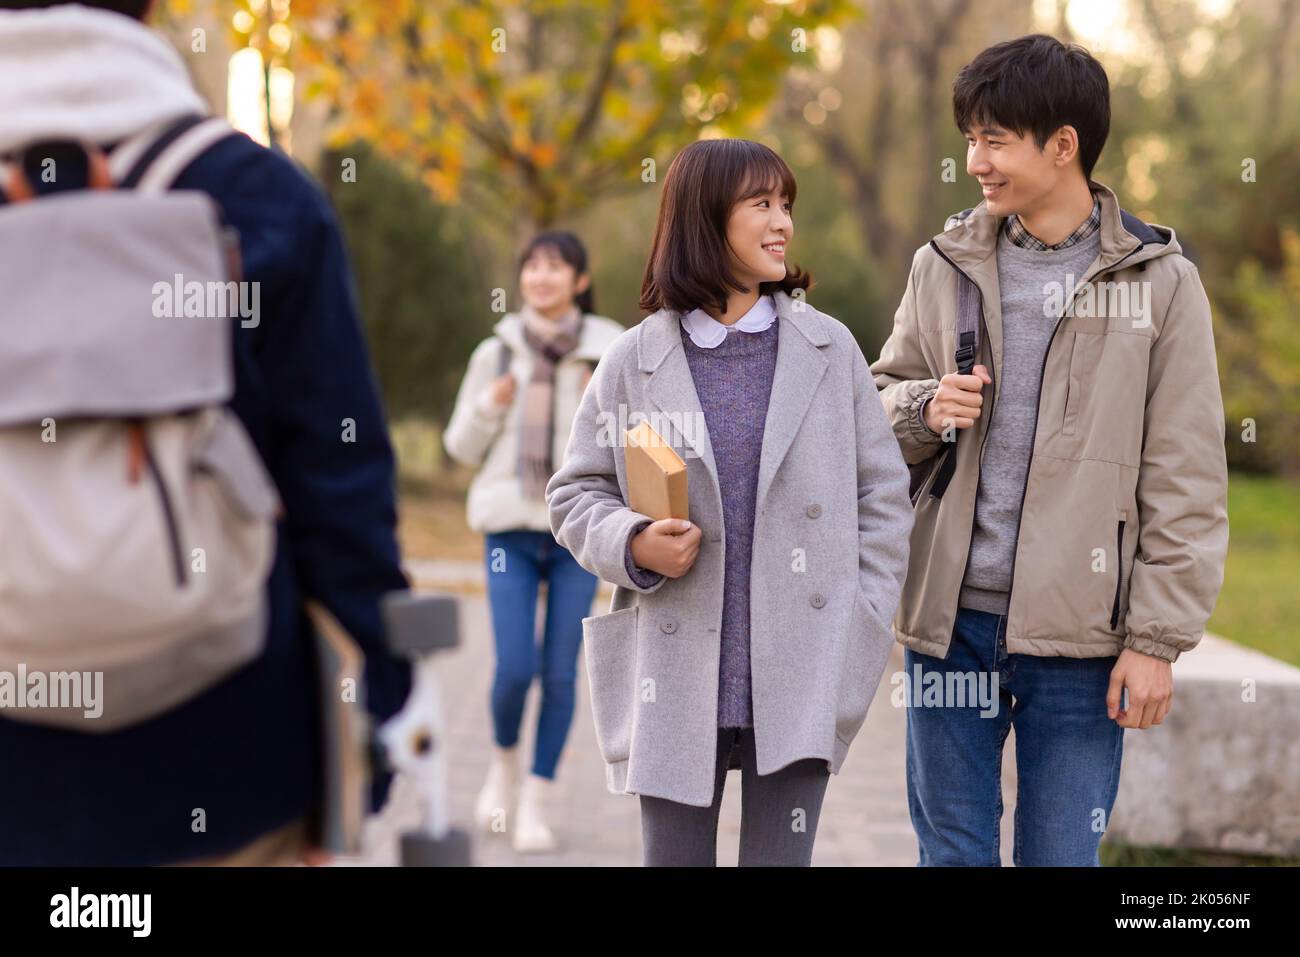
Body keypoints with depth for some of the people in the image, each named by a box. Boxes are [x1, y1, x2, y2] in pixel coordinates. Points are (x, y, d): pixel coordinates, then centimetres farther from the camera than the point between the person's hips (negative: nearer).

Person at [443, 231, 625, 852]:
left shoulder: (608, 353, 0)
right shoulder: (496, 353, 4)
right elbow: (462, 448, 9)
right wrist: (491, 405, -9)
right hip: (512, 527, 1)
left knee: (560, 672, 1)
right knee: (515, 669, -8)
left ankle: (536, 806, 14)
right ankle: (504, 761, 23)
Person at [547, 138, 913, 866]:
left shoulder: (829, 348, 3)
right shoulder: (636, 360, 0)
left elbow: (883, 492, 7)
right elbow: (576, 493, 7)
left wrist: (863, 626, 1)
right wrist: (633, 545, -13)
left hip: (800, 678, 0)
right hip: (675, 681, 0)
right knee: (677, 854, 9)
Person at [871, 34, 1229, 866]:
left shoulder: (1159, 282, -2)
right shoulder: (945, 266, 7)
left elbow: (1186, 485, -3)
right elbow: (883, 399, 18)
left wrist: (1159, 638, -7)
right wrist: (923, 410, -6)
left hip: (1077, 637, -3)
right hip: (951, 618, 3)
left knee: (1063, 855, 6)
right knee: (952, 850, 11)